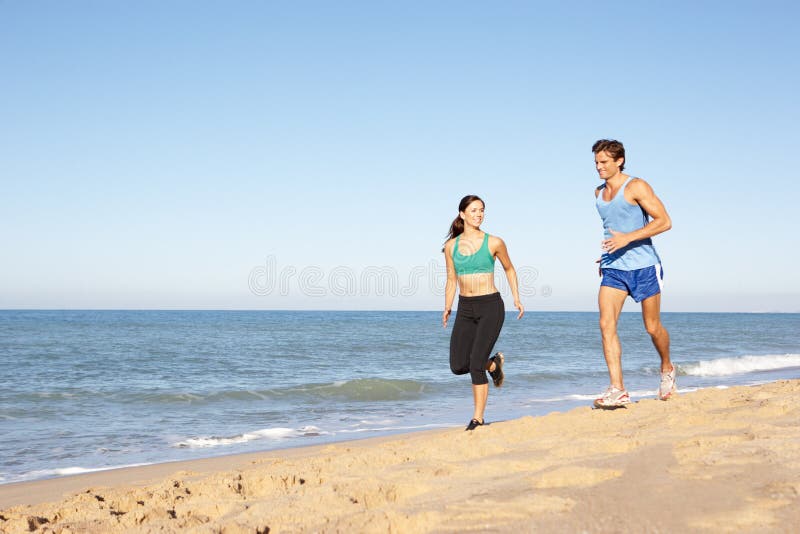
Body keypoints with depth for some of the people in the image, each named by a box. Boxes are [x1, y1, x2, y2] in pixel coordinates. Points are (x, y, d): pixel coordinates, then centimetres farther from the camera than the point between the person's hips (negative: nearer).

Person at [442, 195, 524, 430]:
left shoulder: (494, 242, -1)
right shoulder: (451, 246, 6)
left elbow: (509, 270, 14)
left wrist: (516, 298, 6)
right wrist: (447, 309, 6)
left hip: (490, 307, -4)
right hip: (465, 309, 4)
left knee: (476, 364, -13)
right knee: (458, 366, -4)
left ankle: (478, 418, 1)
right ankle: (493, 364, 28)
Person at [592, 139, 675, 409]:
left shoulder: (636, 187, -9)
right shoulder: (599, 193, 12)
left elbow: (664, 221, -14)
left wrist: (628, 238, -23)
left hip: (643, 266, -5)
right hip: (613, 268, 5)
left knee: (652, 327, 6)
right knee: (606, 325, -12)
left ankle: (667, 369, 35)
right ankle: (617, 390, -13)